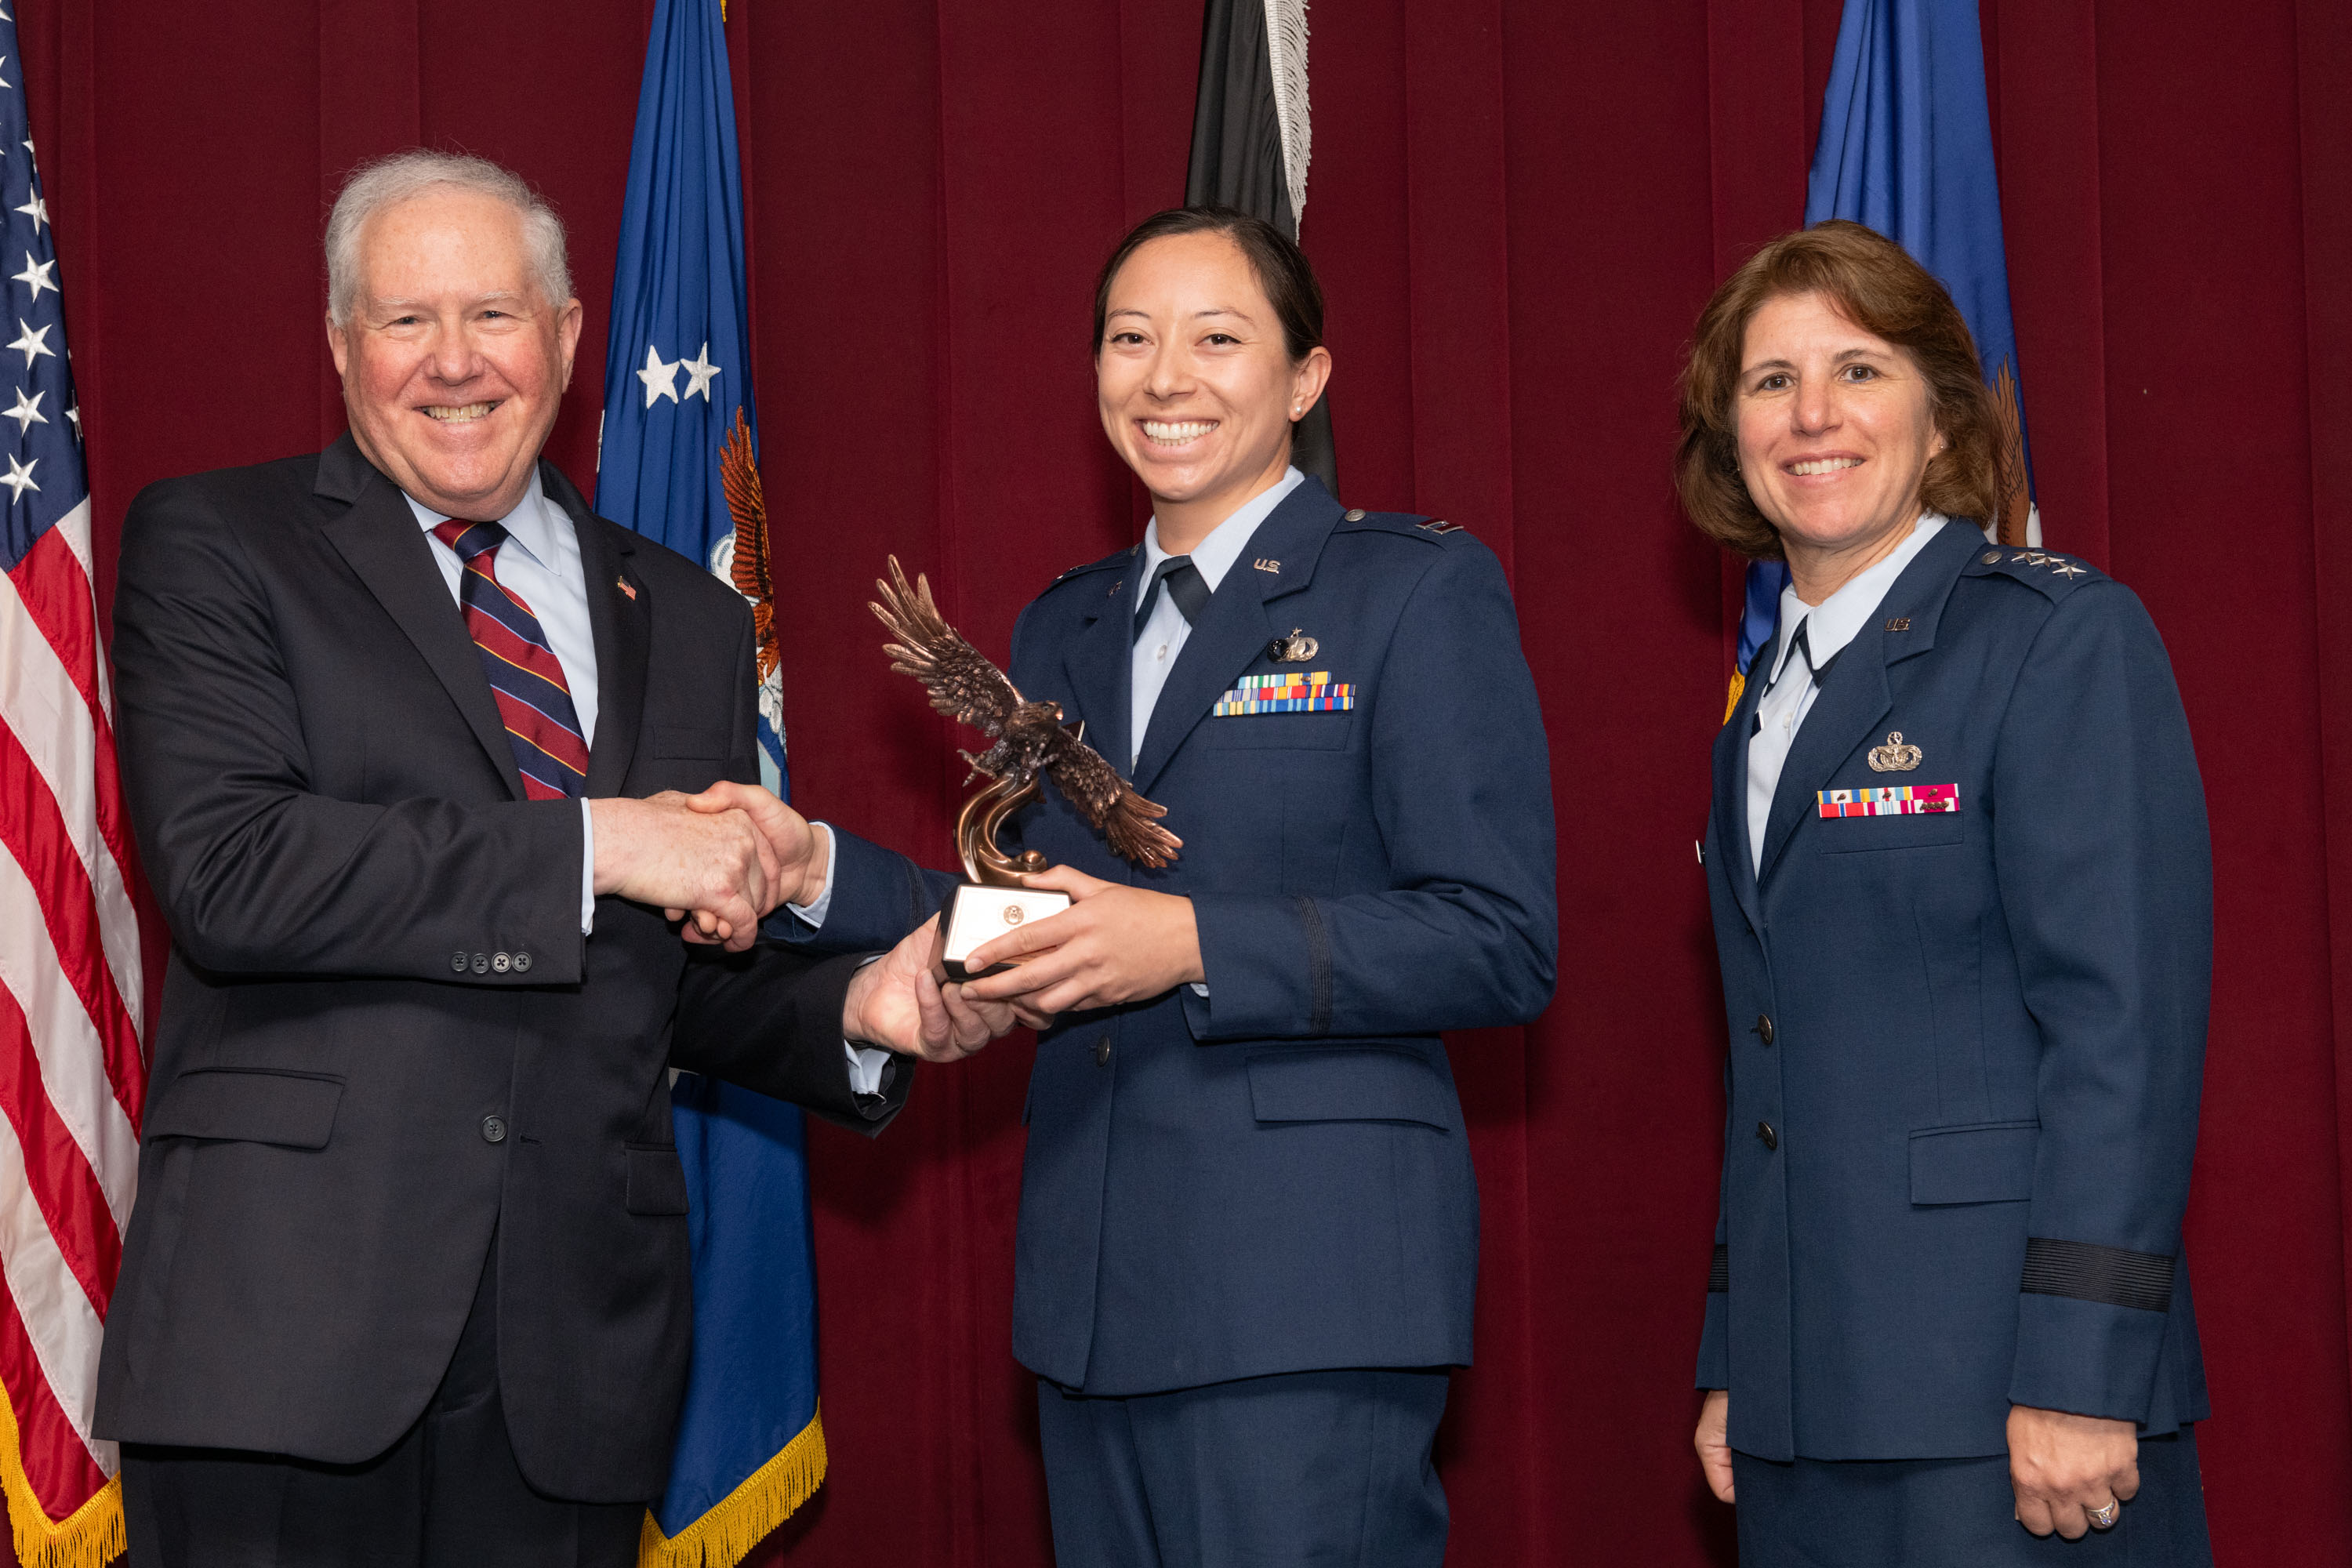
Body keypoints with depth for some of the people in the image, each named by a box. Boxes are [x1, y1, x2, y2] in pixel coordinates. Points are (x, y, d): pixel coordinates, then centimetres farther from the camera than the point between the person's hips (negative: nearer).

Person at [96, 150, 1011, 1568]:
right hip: (289, 1319, -3)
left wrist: (857, 1009, -1)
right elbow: (226, 875, -13)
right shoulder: (214, 546, 3)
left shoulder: (687, 618, 17)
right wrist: (593, 843, -15)